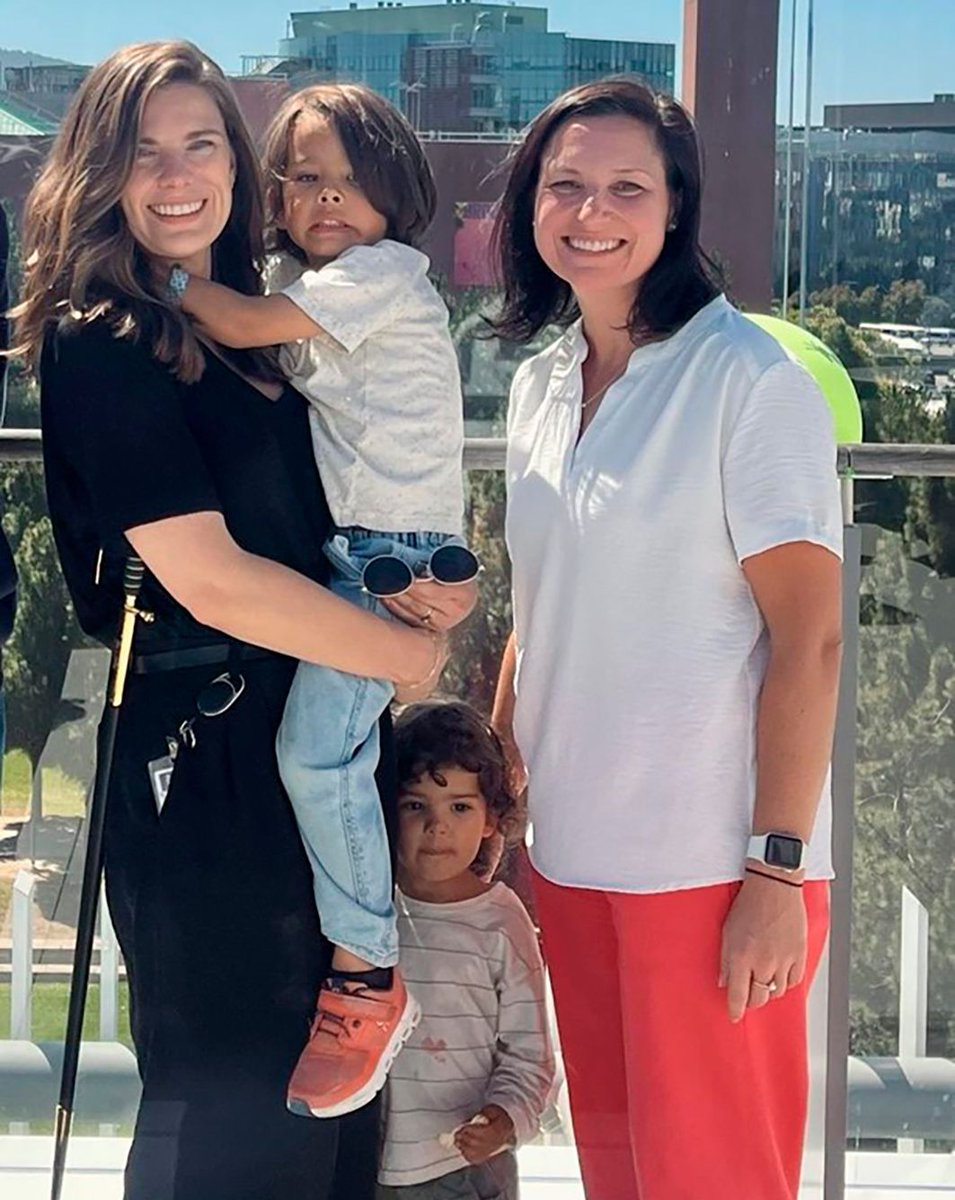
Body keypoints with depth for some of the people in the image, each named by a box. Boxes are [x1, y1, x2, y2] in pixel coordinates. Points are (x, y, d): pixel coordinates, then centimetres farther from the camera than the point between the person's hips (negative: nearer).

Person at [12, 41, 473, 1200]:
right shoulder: (100, 344, -13)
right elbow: (210, 579, -19)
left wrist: (432, 589, -2)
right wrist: (408, 653, -10)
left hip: (324, 740, 8)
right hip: (209, 757, -8)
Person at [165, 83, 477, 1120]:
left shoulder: (386, 270, -10)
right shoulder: (299, 277, 17)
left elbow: (244, 327, -16)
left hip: (397, 554, -9)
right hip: (336, 548, 9)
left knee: (316, 745, -20)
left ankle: (366, 974, -8)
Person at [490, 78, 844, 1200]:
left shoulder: (749, 379, -10)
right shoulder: (538, 386, 10)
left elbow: (808, 636, -13)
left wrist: (779, 870, -17)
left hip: (712, 864, -6)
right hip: (570, 854, 6)